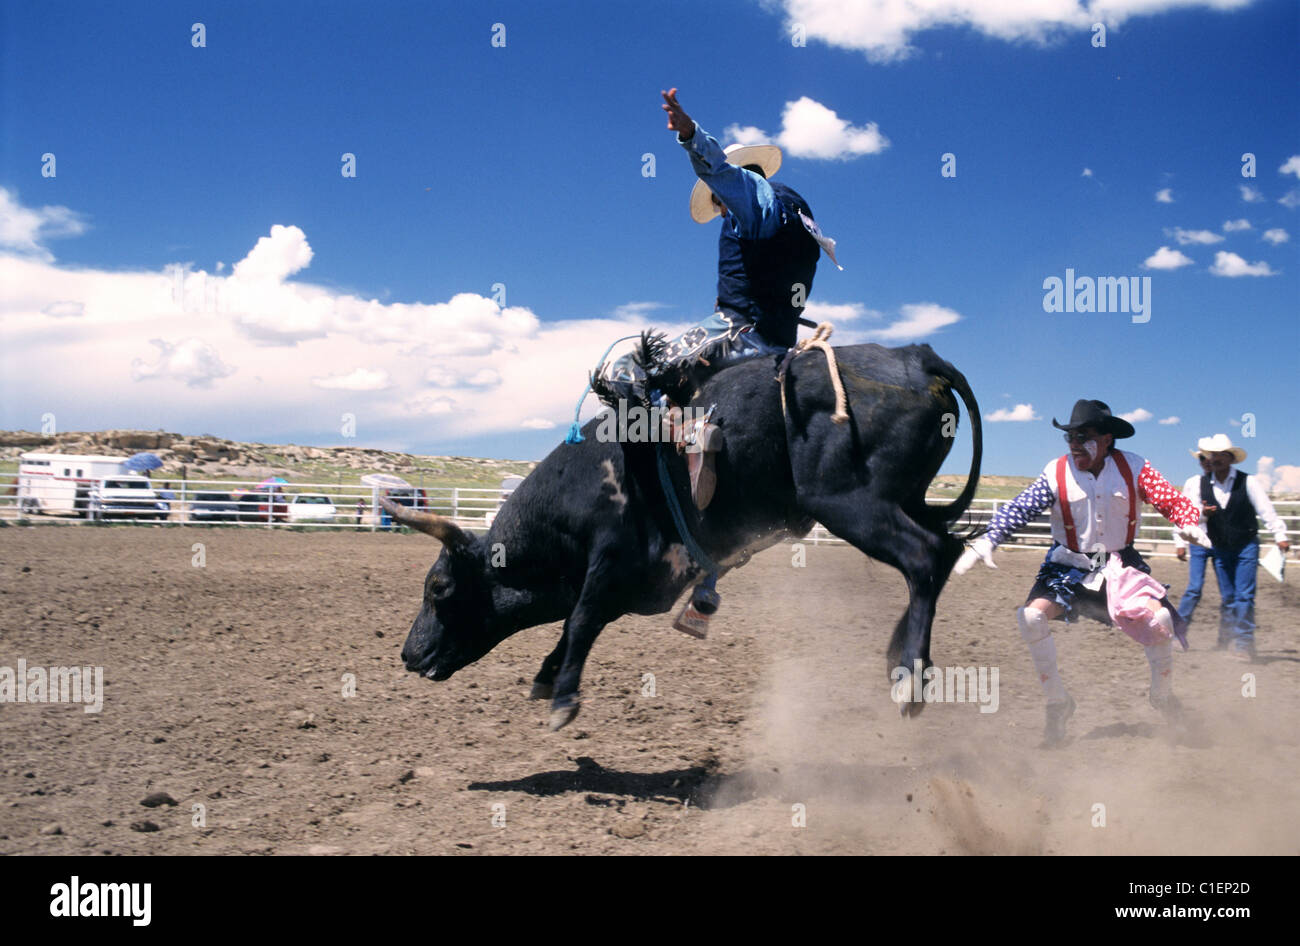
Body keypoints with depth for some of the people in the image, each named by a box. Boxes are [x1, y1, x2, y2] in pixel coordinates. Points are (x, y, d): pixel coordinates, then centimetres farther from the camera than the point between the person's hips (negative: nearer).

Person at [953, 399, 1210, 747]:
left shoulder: (1132, 468, -7)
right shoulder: (1056, 473, -9)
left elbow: (1171, 499, -7)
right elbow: (1019, 509, -12)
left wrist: (1190, 523, -28)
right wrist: (985, 542, -25)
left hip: (1121, 565, 0)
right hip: (1069, 566, 0)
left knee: (1159, 618, -21)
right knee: (1032, 616, -23)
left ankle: (1162, 695, 11)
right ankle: (1058, 702, -2)